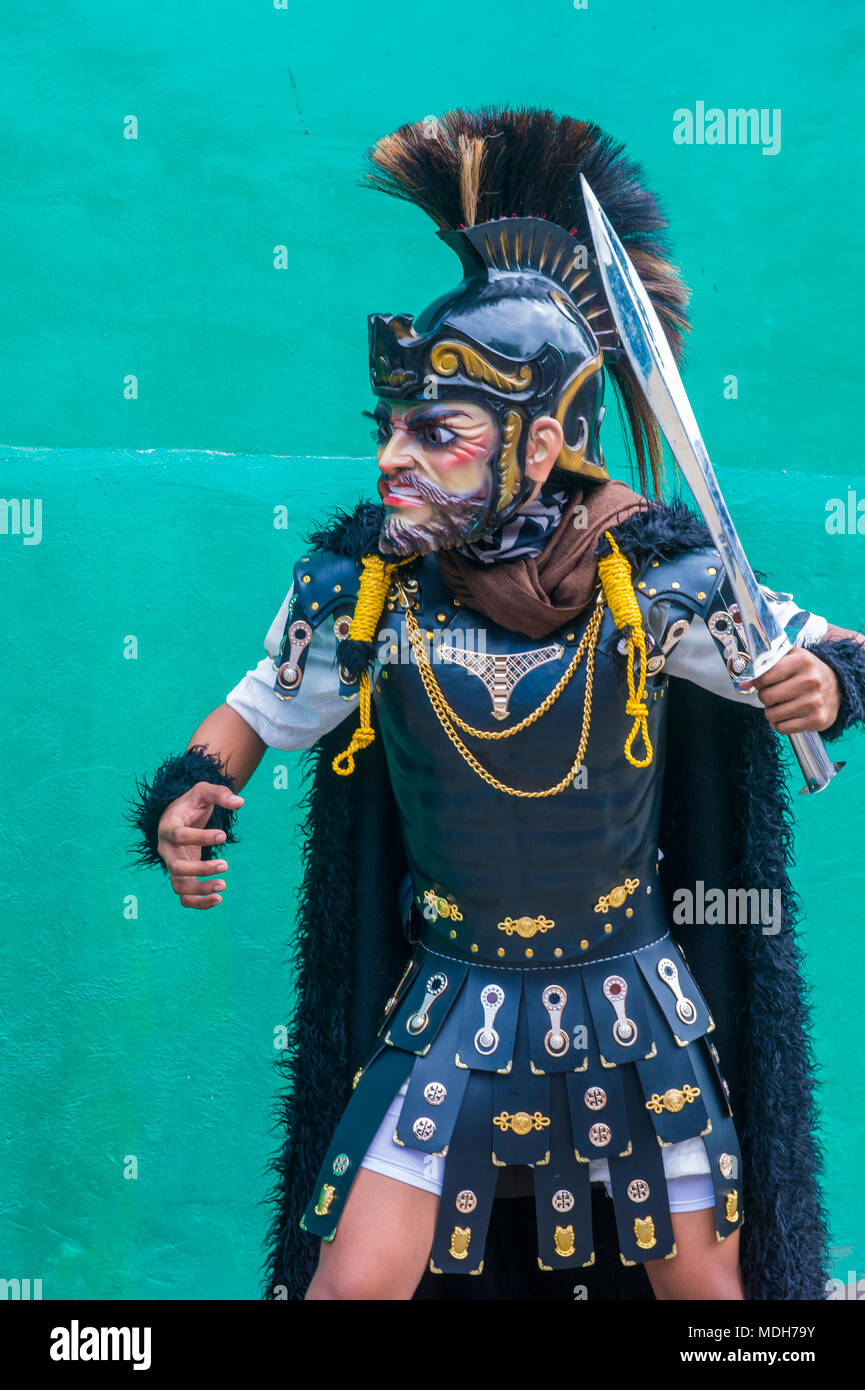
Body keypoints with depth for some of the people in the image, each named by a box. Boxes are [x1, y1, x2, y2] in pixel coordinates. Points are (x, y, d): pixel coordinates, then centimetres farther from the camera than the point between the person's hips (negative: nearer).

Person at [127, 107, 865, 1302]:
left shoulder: (656, 579, -18)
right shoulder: (356, 588, -14)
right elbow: (264, 709, 4)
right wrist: (186, 797, -15)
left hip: (634, 1002, 0)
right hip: (451, 1006, 0)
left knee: (706, 1283, 17)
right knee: (351, 1280, 3)